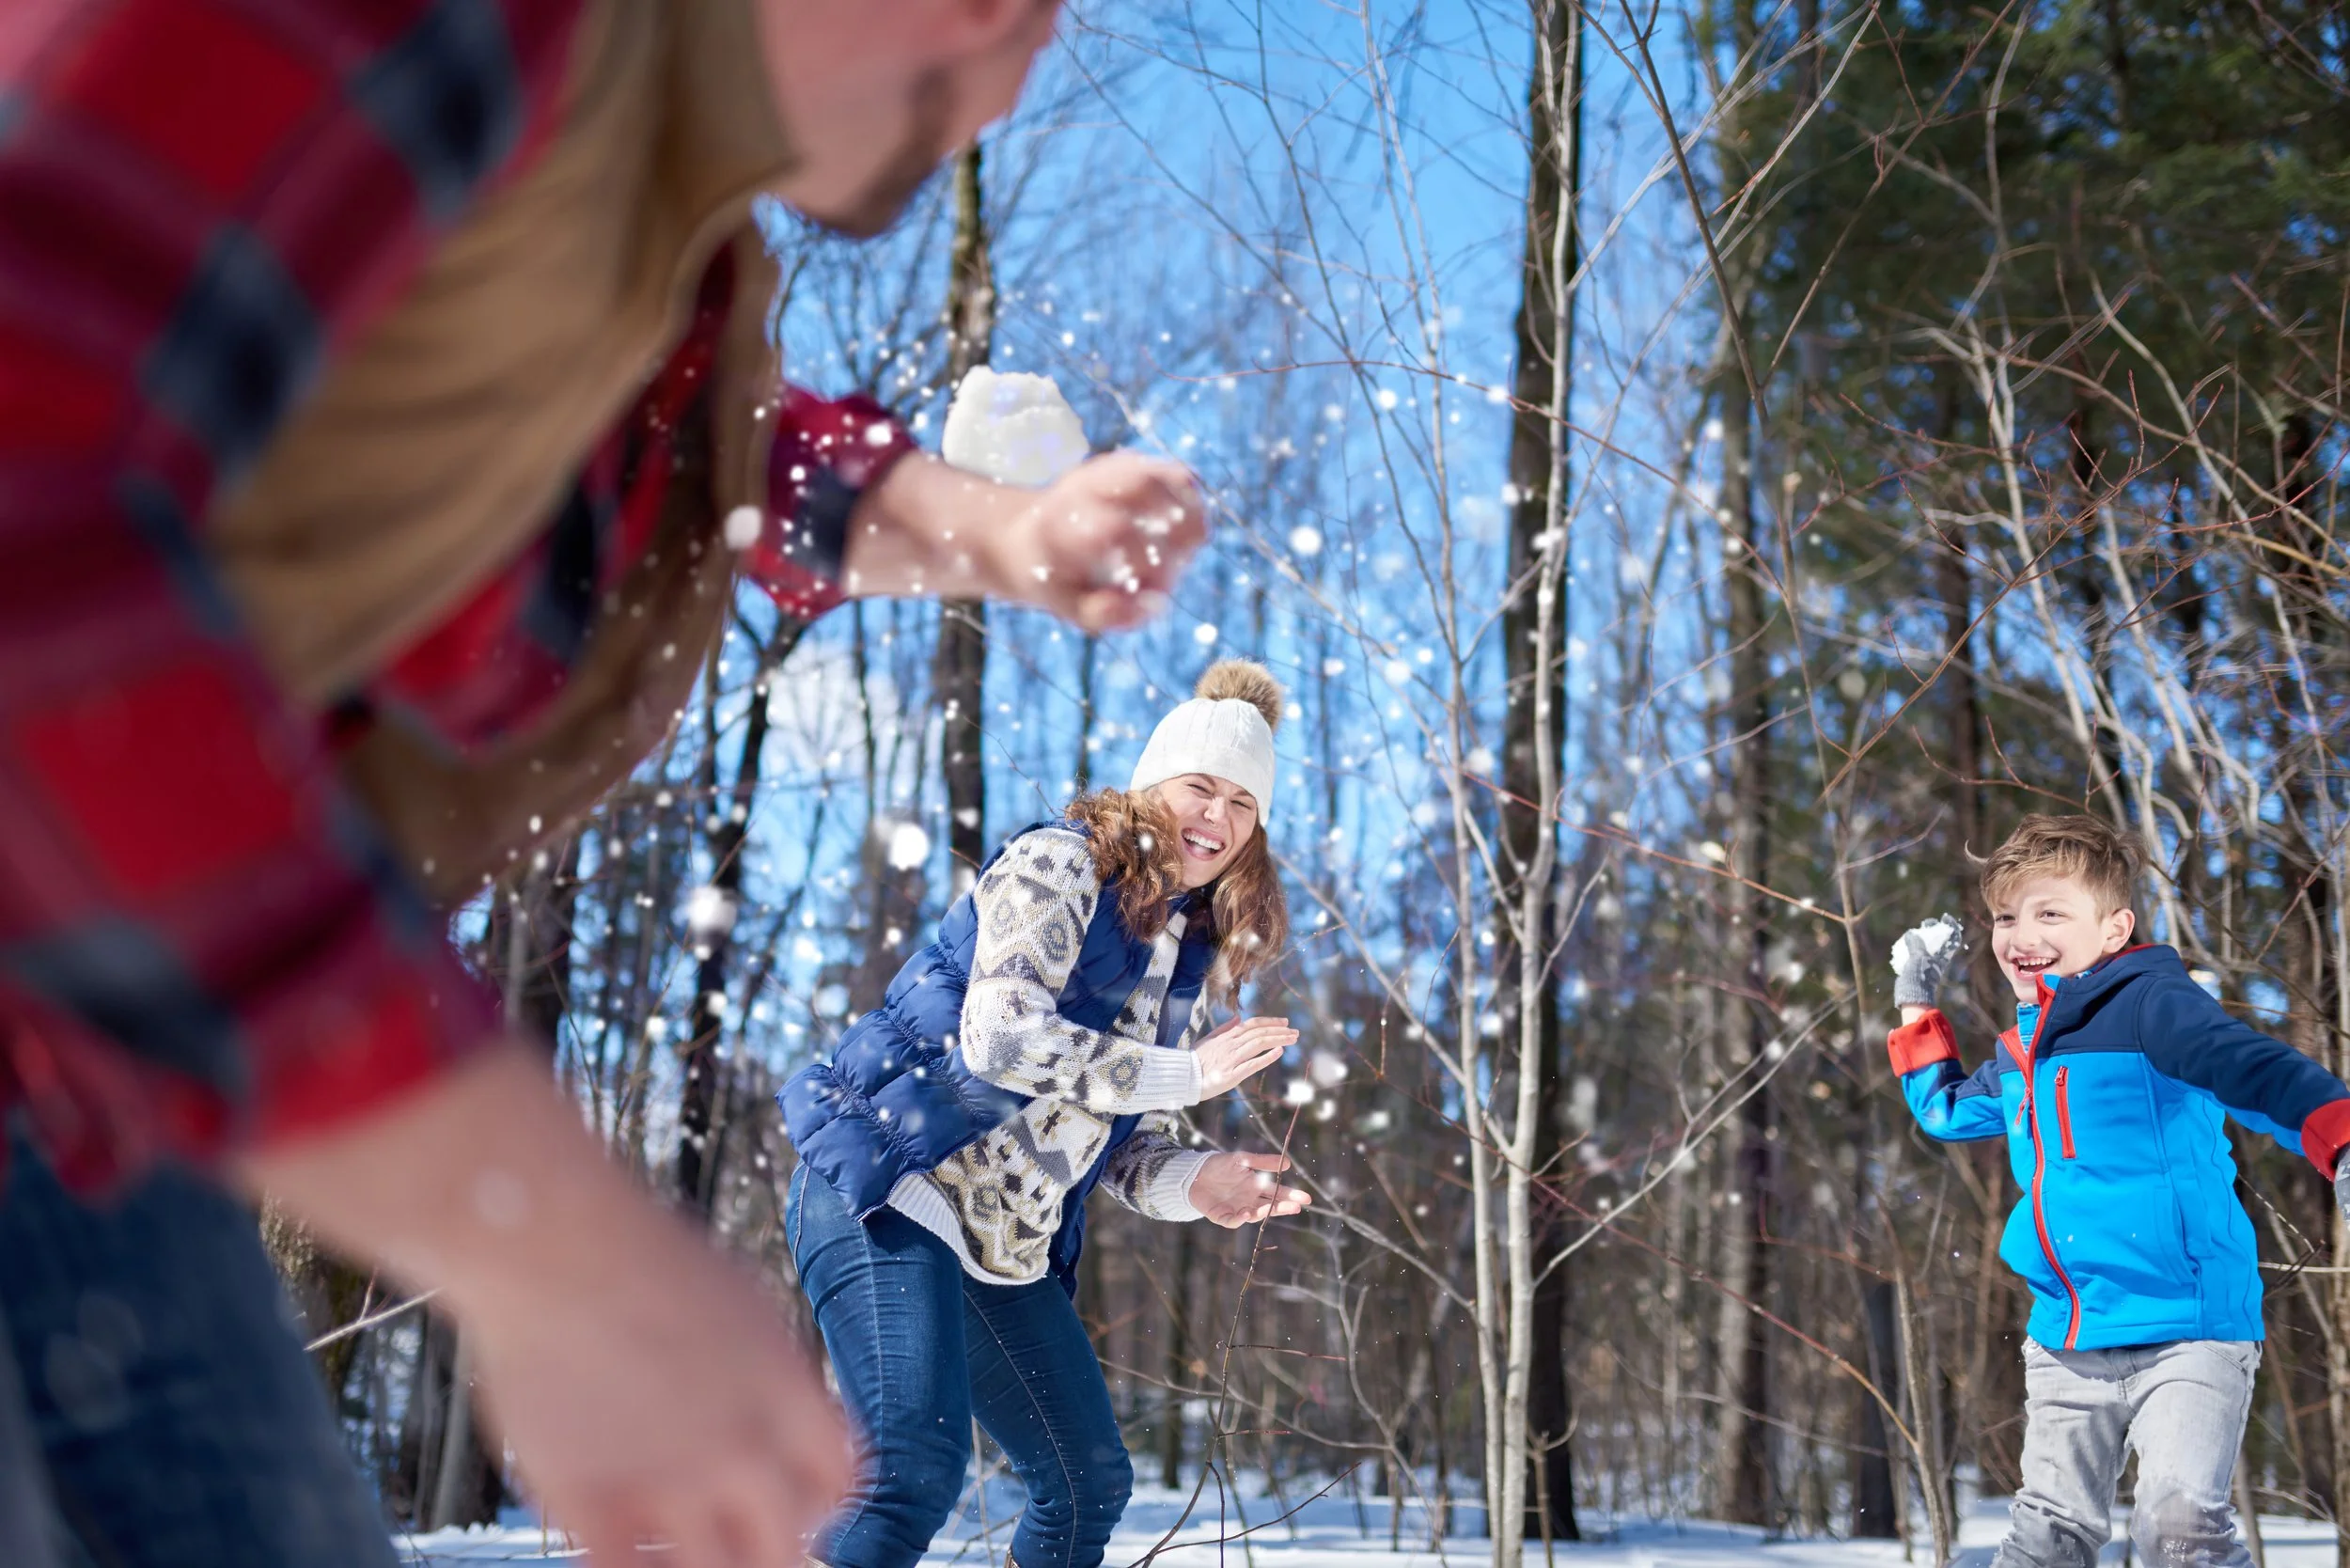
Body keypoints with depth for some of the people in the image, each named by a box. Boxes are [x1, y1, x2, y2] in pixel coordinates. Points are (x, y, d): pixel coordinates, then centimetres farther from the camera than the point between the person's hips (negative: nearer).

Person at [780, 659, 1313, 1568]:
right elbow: (999, 1033, -21)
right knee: (917, 1465, -25)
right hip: (888, 1198, -9)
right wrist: (1186, 1073, -17)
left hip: (1006, 1251, 9)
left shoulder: (1188, 951, 16)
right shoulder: (1058, 865, -6)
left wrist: (1193, 1185, -7)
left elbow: (1127, 1139, 16)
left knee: (1089, 1483, 11)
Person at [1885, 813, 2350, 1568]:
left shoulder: (2150, 1003, -9)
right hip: (2066, 1347, 8)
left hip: (2187, 1331, -7)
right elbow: (1946, 1110, 36)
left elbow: (2254, 1069, -27)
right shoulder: (2020, 1058, 15)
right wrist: (1916, 1002, 31)